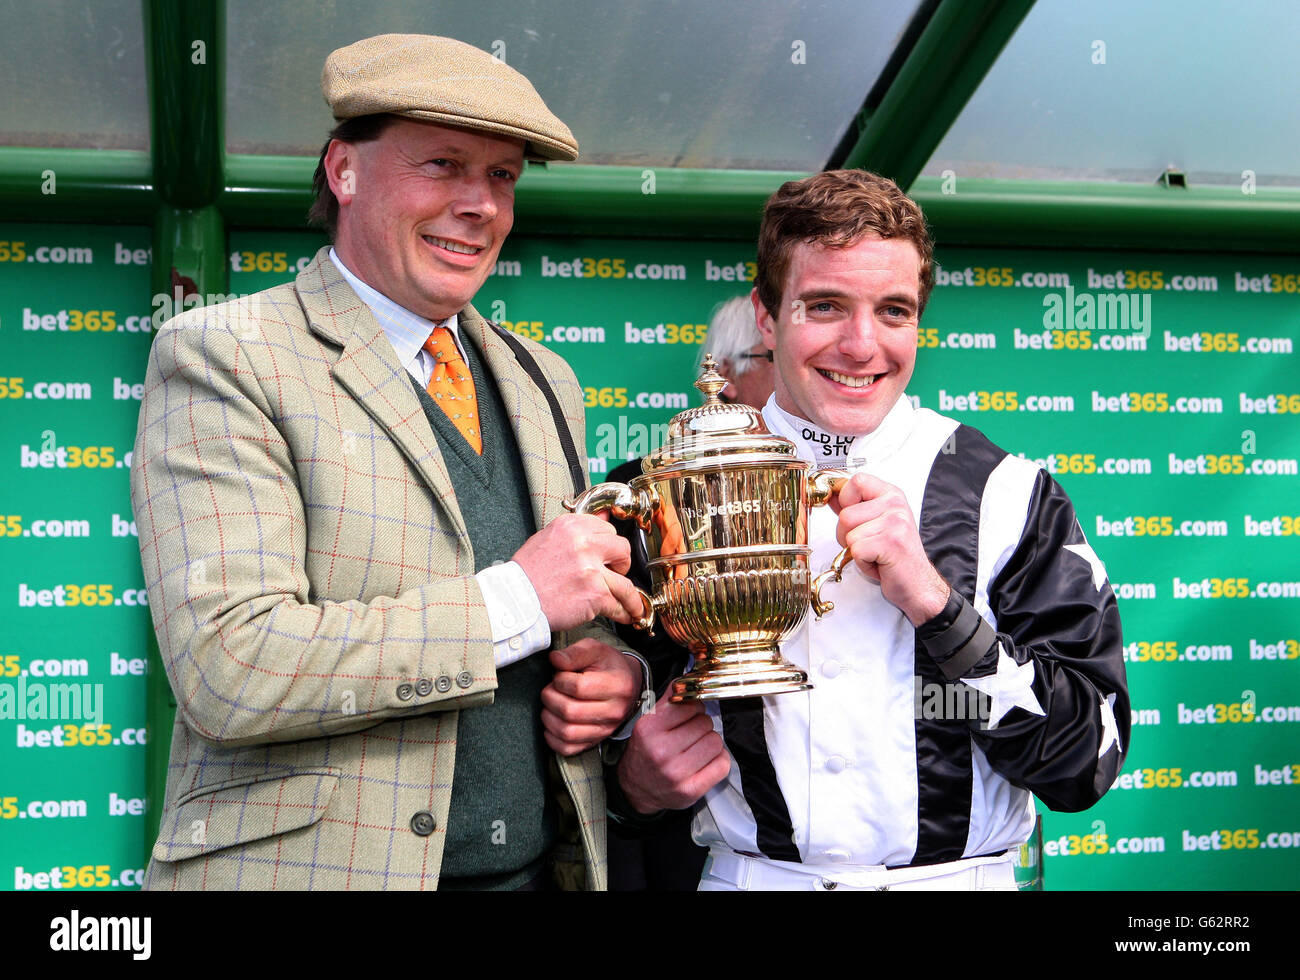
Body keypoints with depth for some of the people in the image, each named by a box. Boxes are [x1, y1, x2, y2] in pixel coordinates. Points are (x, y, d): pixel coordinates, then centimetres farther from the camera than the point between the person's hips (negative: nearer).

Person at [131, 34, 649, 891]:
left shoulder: (545, 383, 11)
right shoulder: (223, 358, -9)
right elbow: (228, 668, -20)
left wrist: (612, 672, -2)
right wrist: (517, 599, -20)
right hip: (313, 865, -6)